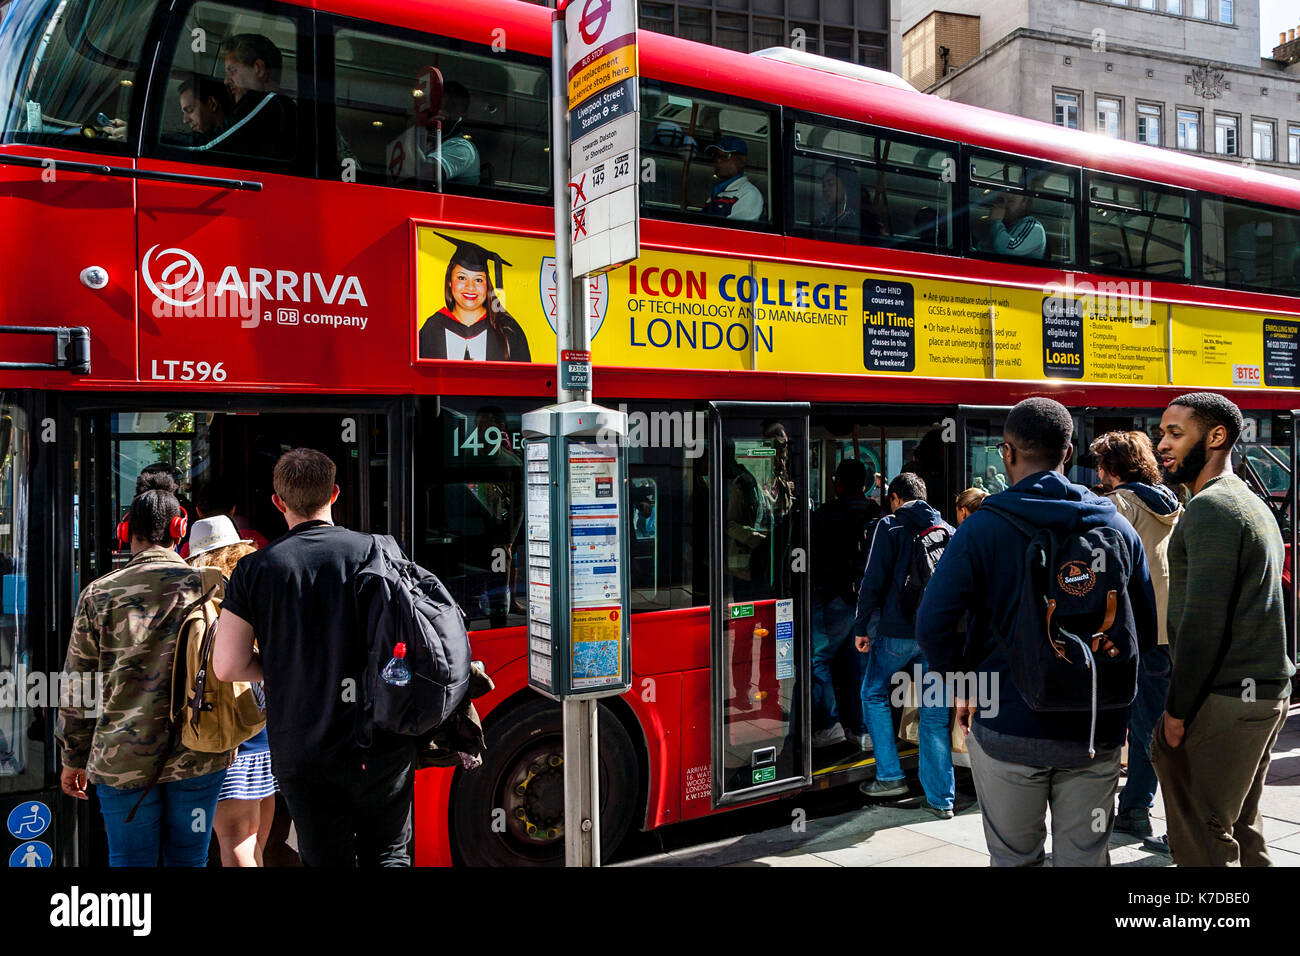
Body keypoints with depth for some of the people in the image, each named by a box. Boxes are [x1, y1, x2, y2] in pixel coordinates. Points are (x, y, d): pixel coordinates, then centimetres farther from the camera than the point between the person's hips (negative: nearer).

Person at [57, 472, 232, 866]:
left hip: (124, 759, -1)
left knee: (129, 861, 10)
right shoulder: (208, 588, -1)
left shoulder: (100, 593, -3)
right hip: (198, 758, 1)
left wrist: (73, 759, 11)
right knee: (189, 859, 12)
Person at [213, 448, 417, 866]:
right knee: (388, 853, 15)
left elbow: (228, 666, -5)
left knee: (326, 860, 13)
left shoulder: (254, 569, -2)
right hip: (379, 745, 0)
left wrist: (287, 668, 11)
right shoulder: (377, 551, -3)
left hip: (299, 751, 1)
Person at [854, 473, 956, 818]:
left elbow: (874, 582, -9)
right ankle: (941, 798, 11)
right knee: (935, 712, 8)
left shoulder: (890, 527, -3)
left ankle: (890, 776, 13)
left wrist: (861, 626, -2)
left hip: (898, 632, -4)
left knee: (874, 694, 16)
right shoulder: (948, 531, 10)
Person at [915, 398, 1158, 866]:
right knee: (1084, 859, 13)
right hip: (1096, 731, 3)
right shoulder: (1117, 527, 3)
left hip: (1009, 727, -3)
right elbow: (1146, 631, 7)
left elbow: (933, 624, -16)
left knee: (1015, 859, 11)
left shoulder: (983, 527, -9)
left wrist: (961, 686, 0)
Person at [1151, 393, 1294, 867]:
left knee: (1202, 835, -5)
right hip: (1268, 689, 10)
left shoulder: (1211, 507, -14)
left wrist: (1177, 710, -13)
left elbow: (1203, 620, -19)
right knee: (1240, 824, 18)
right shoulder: (1252, 503, 18)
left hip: (1226, 700, -10)